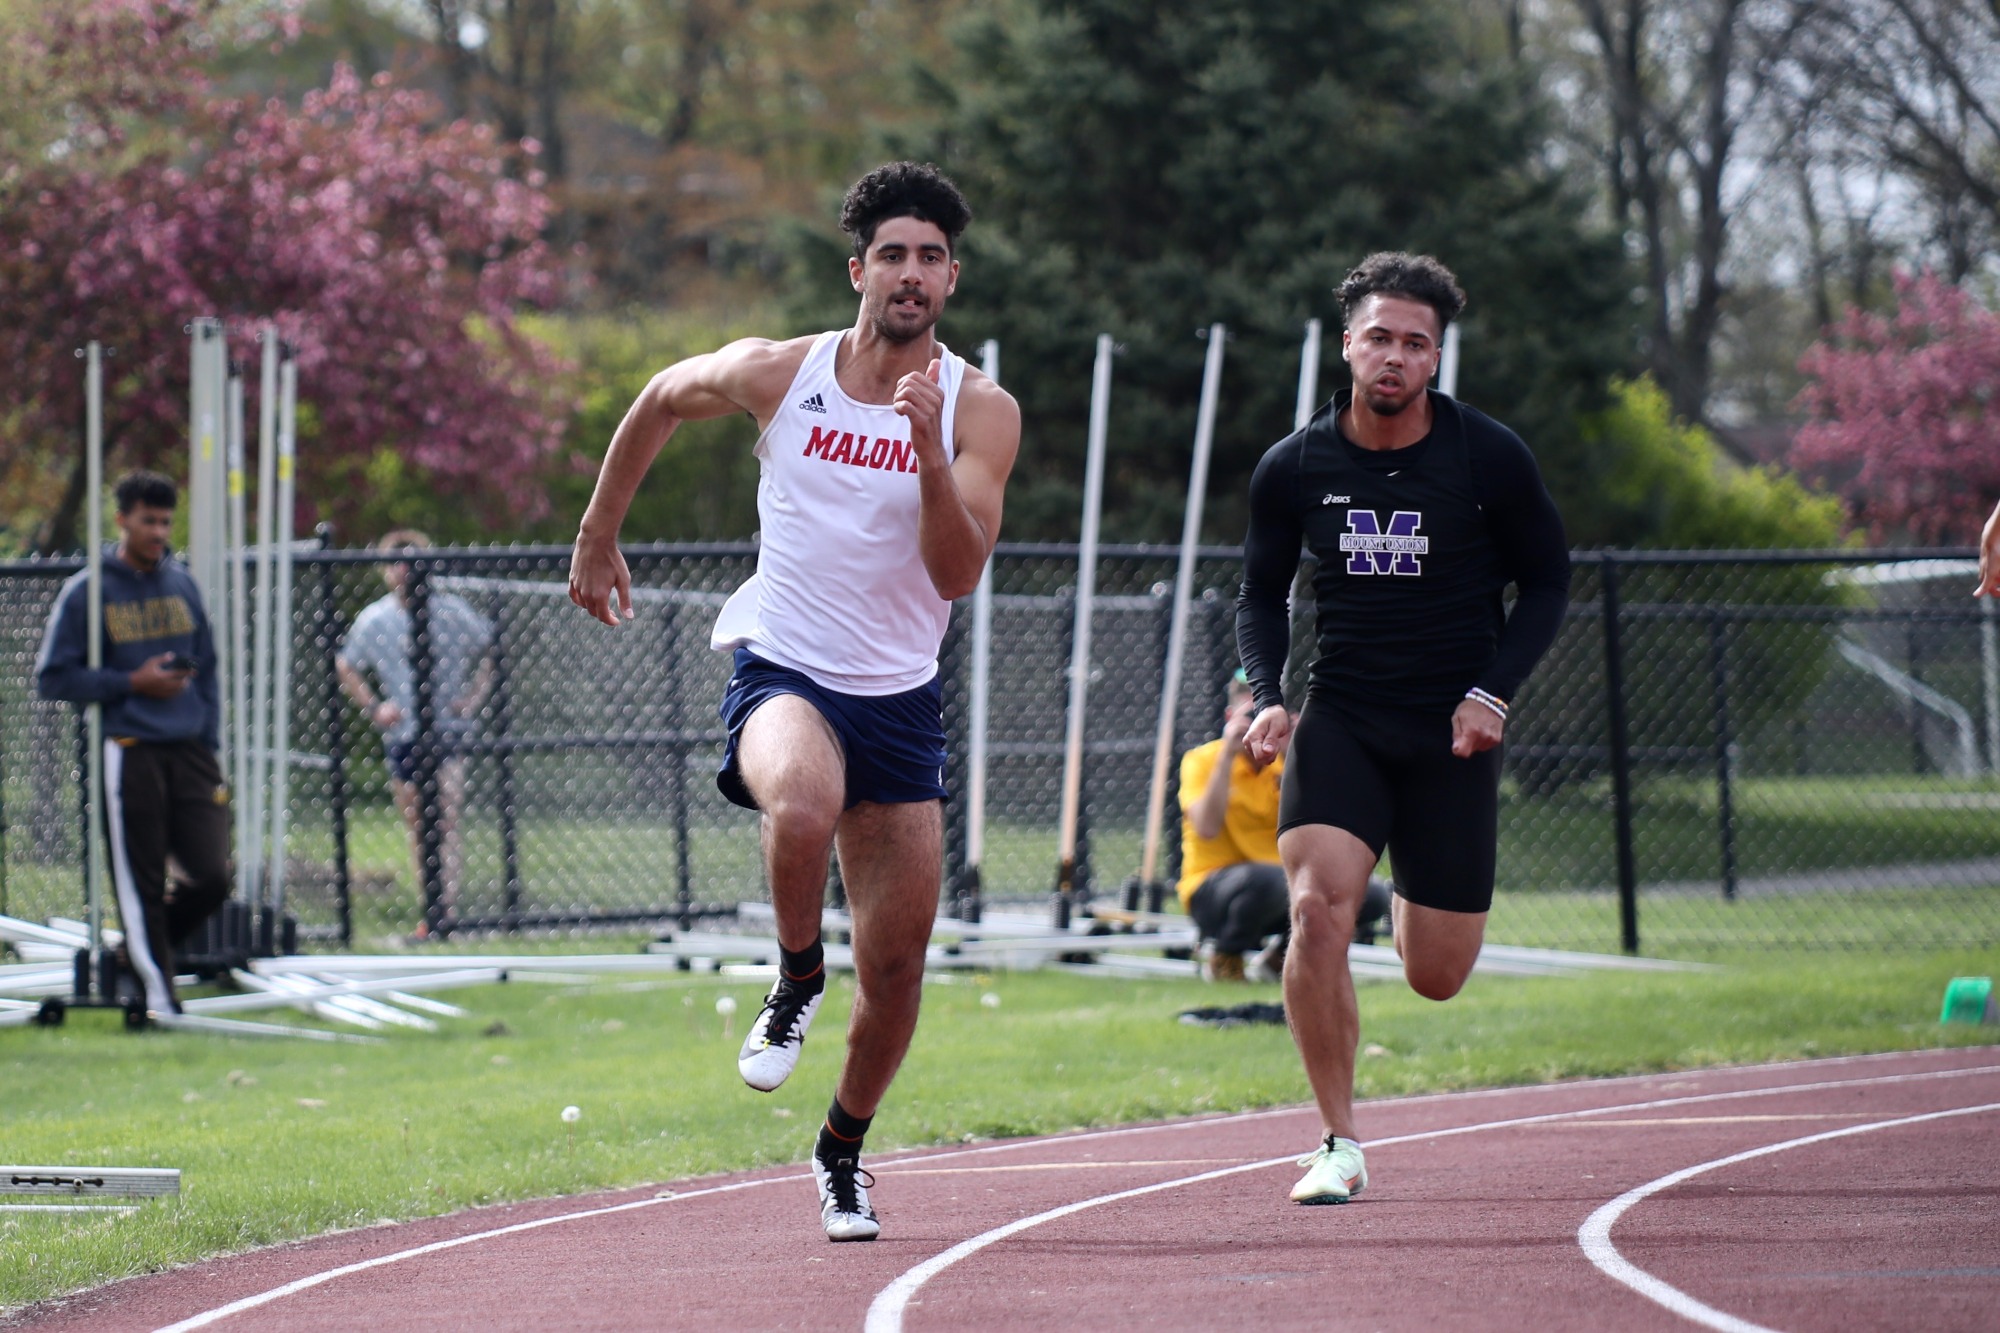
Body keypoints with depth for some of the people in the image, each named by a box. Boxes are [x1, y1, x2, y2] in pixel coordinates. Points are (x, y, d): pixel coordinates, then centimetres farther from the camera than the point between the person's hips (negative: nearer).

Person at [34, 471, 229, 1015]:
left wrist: (209, 741, 10)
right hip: (129, 757, -4)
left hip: (190, 754, 4)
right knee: (140, 884, -2)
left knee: (211, 877, -4)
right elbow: (53, 678, -1)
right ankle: (157, 993, 9)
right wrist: (131, 683, -9)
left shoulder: (183, 584, 13)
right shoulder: (86, 593, -1)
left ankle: (141, 948, 21)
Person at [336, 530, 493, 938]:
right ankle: (431, 914, 13)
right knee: (417, 829, 6)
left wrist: (473, 698, 1)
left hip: (449, 730, -2)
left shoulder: (452, 611, -1)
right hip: (401, 733, 2)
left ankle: (447, 907, -23)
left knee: (447, 820, -16)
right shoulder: (373, 620, 3)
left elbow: (489, 652, 11)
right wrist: (374, 707, 4)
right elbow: (347, 667, 17)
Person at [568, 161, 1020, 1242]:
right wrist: (596, 539, 21)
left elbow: (959, 574, -15)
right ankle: (795, 982, -9)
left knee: (897, 963, 3)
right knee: (804, 804, -38)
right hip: (782, 668, -2)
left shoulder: (980, 412, -5)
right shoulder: (777, 374, -3)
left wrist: (929, 456, -29)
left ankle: (843, 1151, 29)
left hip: (899, 696, 2)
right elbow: (661, 401, 17)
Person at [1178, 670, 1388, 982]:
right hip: (1212, 892, -5)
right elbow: (1206, 828, -23)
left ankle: (1280, 956, 6)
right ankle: (1223, 958, -10)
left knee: (1372, 894, -15)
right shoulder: (1203, 760, -6)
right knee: (1266, 878, -40)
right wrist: (1228, 754, -21)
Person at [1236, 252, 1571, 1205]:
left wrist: (1493, 690, -10)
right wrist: (1266, 695, -6)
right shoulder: (1293, 467, -3)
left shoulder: (1490, 458, -7)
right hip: (1341, 719, 0)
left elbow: (1545, 582, 4)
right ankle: (1339, 1145, -13)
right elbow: (1262, 592, 12)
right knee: (1317, 910, -24)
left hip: (1452, 733, 0)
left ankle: (1416, 903, 44)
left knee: (1436, 977, 4)